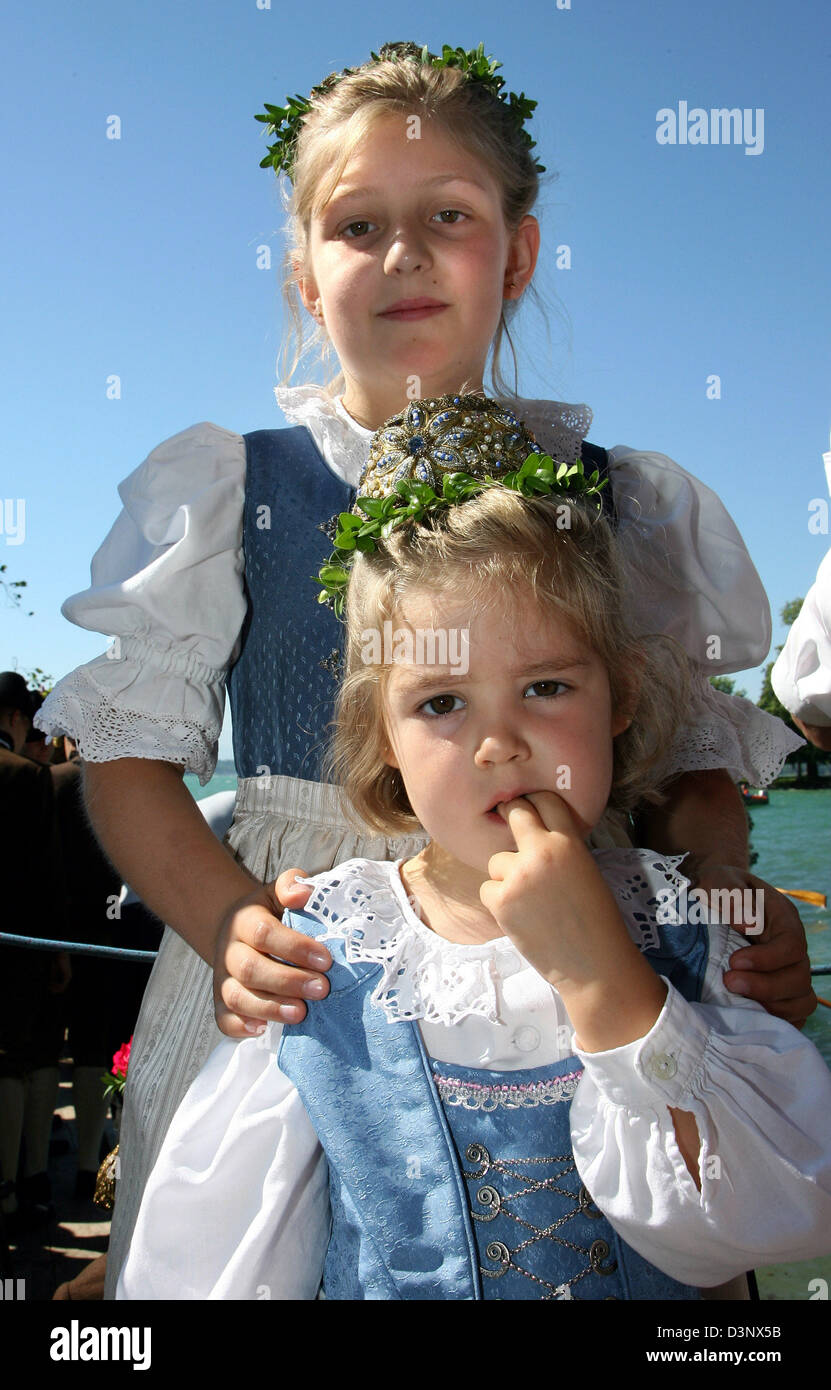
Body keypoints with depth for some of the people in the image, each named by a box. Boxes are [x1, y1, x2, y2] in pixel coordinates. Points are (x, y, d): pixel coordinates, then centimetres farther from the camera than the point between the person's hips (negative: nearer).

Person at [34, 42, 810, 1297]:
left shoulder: (623, 504, 5)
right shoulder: (231, 487, 2)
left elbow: (696, 761, 8)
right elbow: (131, 751, 0)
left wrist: (731, 901, -13)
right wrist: (228, 921, -17)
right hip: (297, 966, 0)